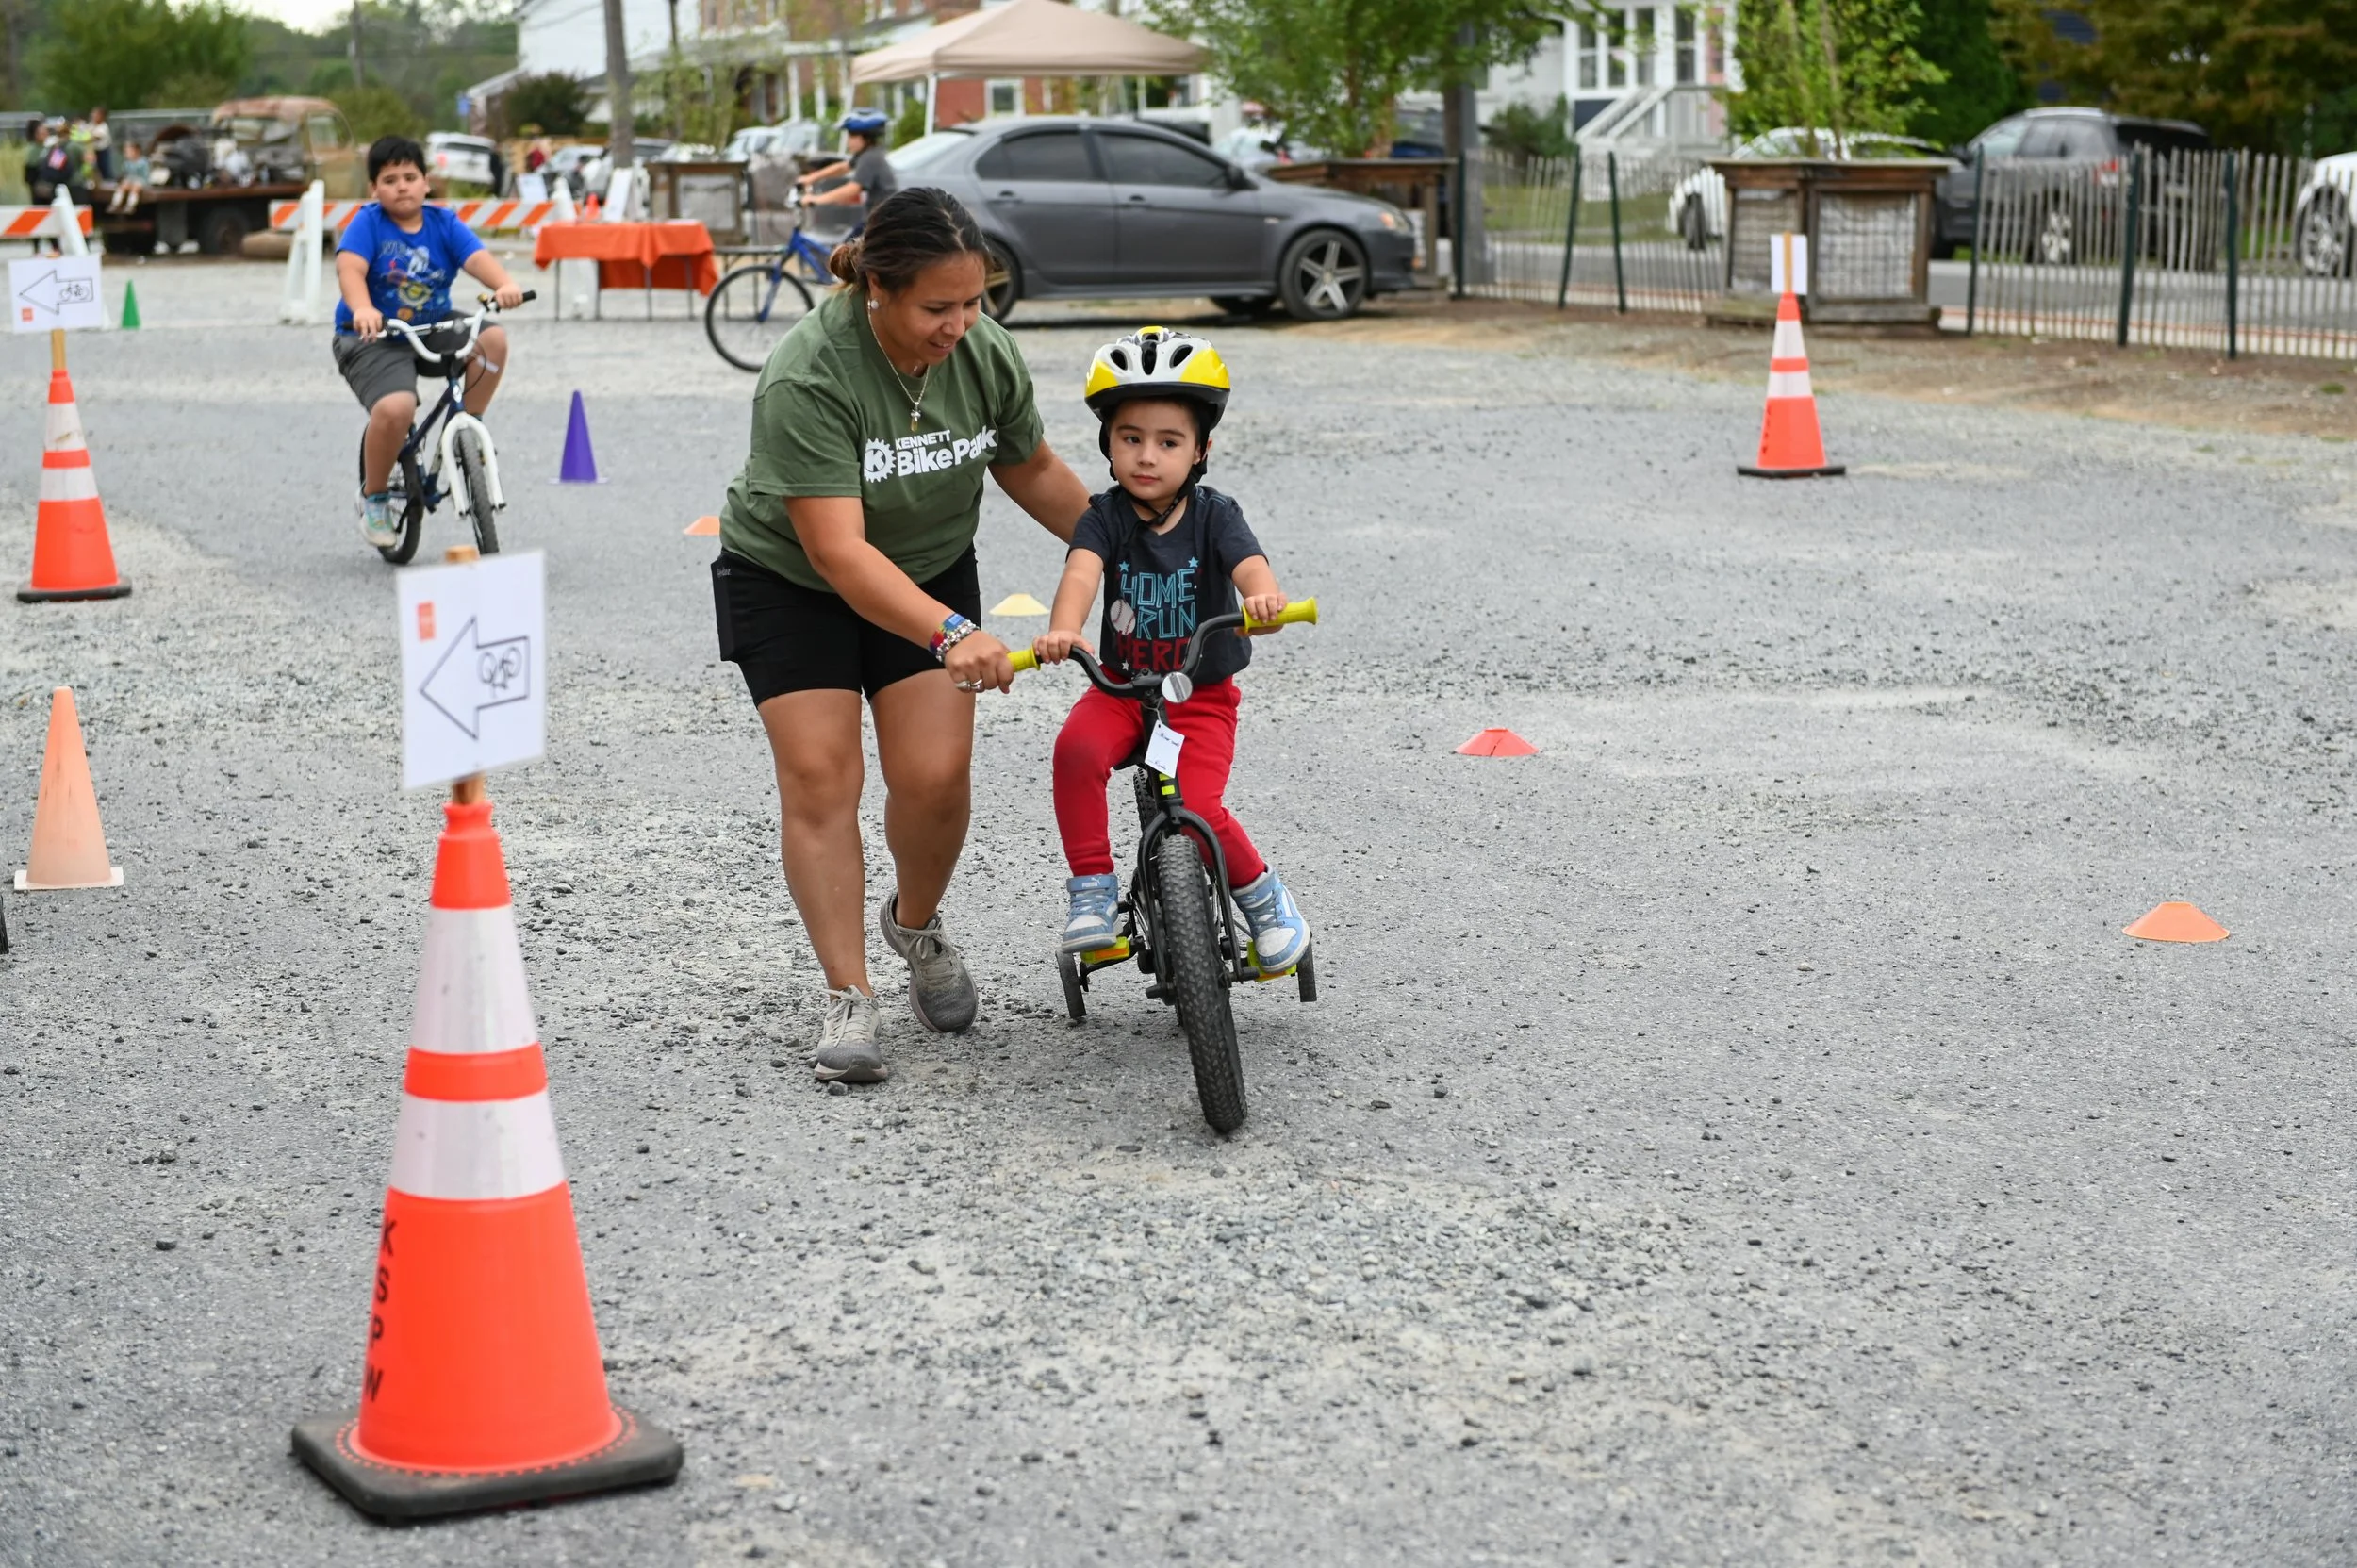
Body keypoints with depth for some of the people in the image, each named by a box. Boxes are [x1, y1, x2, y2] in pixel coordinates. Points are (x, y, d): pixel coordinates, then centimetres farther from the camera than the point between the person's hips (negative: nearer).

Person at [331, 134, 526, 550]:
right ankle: (373, 497, -4)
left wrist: (505, 285, -38)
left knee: (493, 338, -23)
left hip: (433, 330, 4)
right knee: (396, 408, -31)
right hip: (374, 339, -4)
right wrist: (363, 310, -46)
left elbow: (478, 258, -15)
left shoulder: (443, 224, 0)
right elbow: (349, 269, -24)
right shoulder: (368, 223, -8)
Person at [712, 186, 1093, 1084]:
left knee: (935, 775, -9)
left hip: (930, 570, 3)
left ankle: (916, 924, 21)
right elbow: (838, 549, -39)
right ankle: (848, 998, -5)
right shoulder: (807, 378, -33)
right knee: (819, 778, -11)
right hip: (789, 581, -3)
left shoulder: (986, 353, -16)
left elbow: (1032, 472, 4)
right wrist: (951, 635, -50)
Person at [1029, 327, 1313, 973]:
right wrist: (1062, 631, -49)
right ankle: (1093, 885, -14)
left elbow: (1250, 564, -29)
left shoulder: (1214, 515, -9)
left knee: (1196, 810, -21)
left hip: (1202, 697, -1)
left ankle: (1263, 895, 8)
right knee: (1077, 750, -30)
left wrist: (1264, 596, -54)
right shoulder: (1106, 516, -7)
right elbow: (1082, 571, -27)